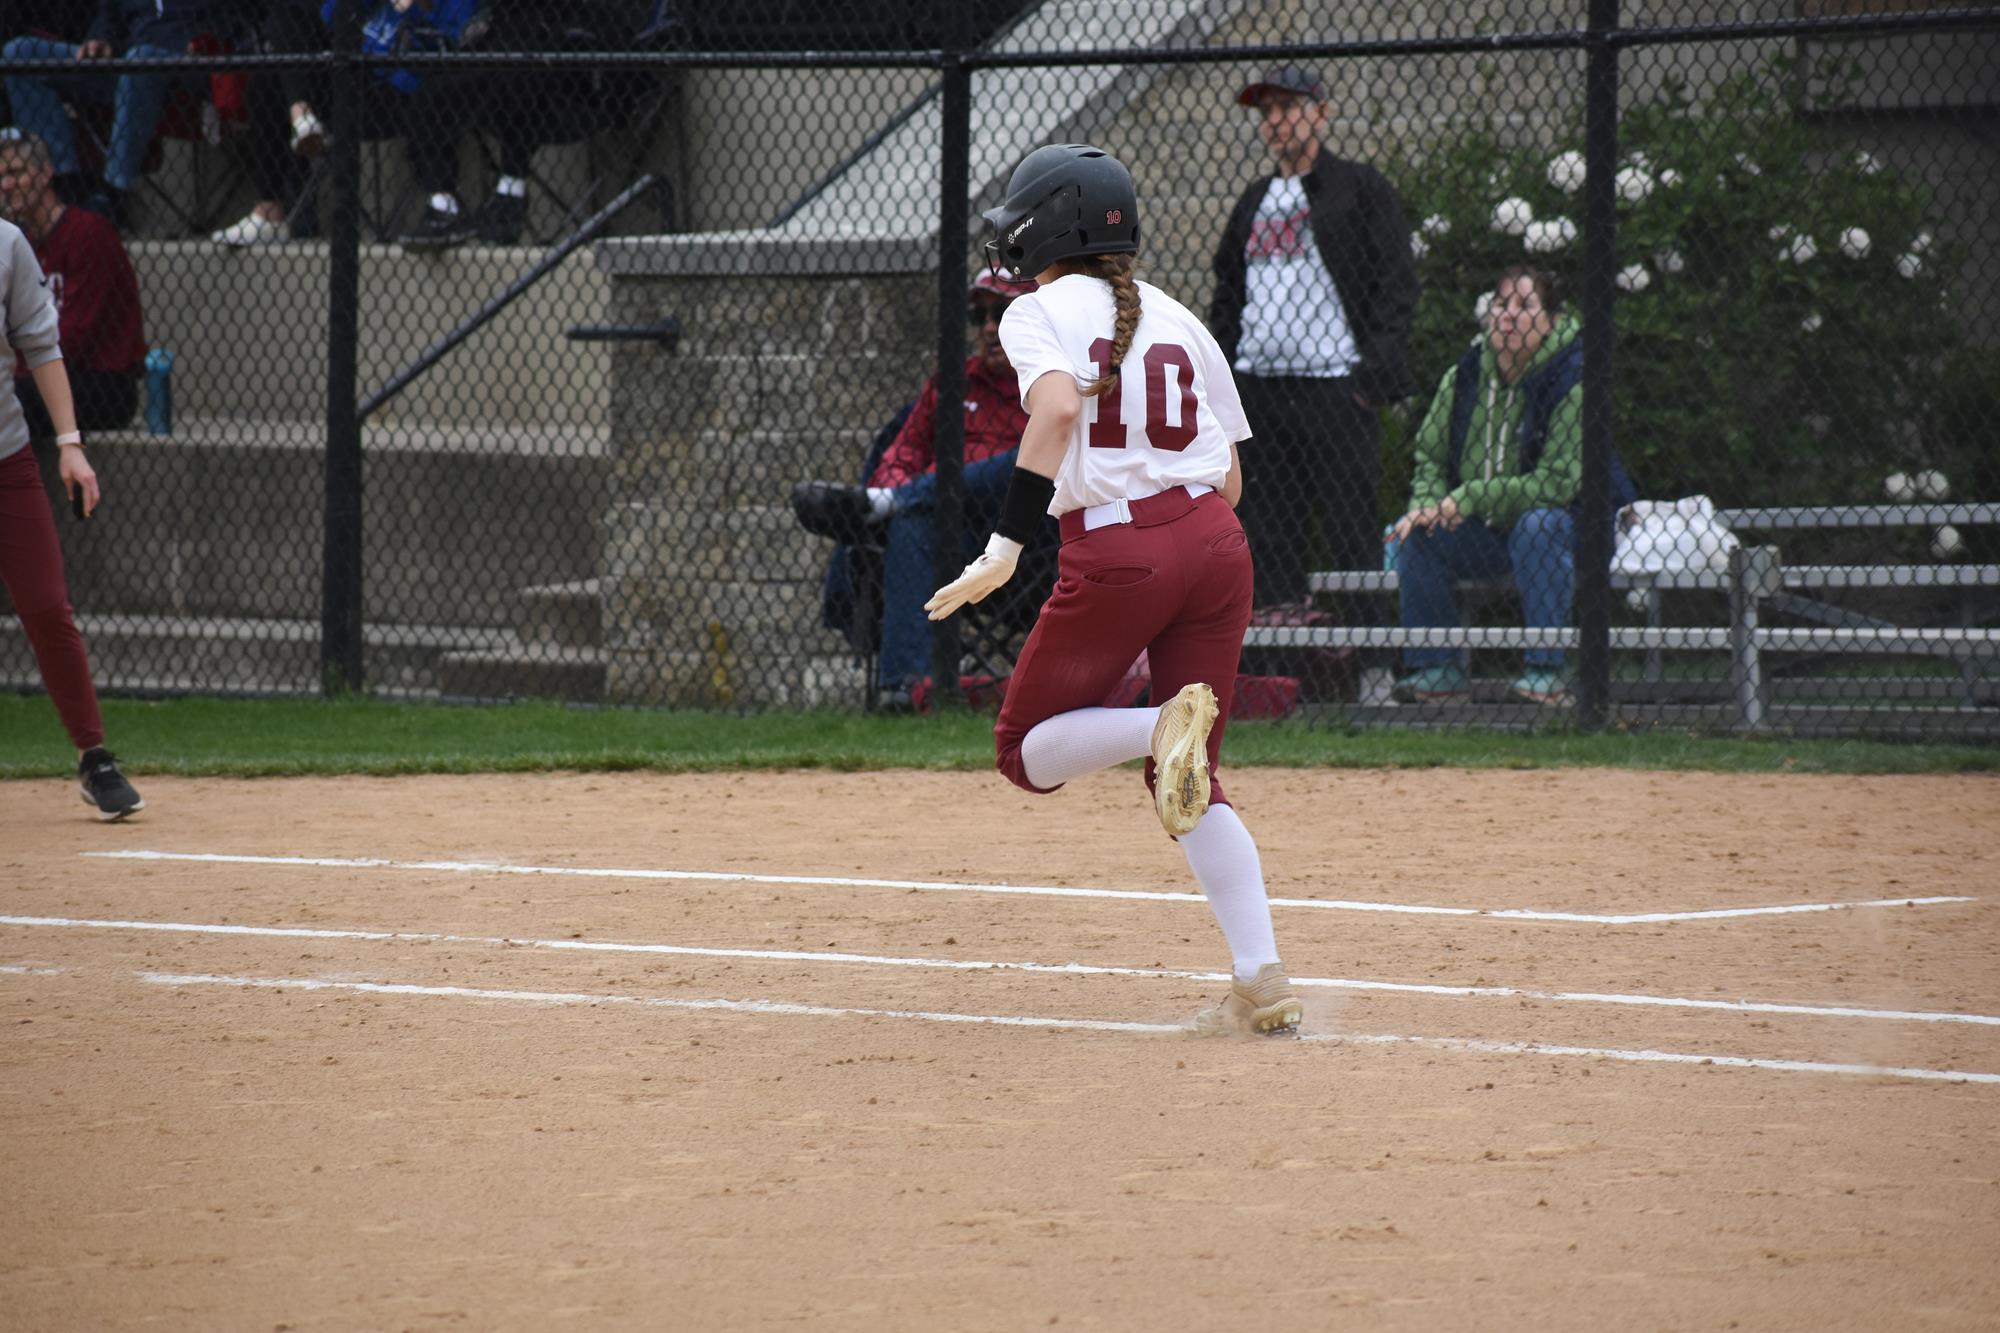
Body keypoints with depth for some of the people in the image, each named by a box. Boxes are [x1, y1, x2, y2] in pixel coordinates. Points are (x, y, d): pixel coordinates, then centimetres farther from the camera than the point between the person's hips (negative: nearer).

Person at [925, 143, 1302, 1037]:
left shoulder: (1042, 313, 1)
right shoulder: (1177, 319, 17)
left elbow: (1058, 407, -21)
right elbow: (1229, 476, 16)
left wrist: (1006, 546, -23)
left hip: (1114, 552, -6)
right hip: (1216, 541, 6)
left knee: (1026, 753, 10)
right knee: (1192, 785, 13)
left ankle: (1164, 725, -21)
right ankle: (1263, 985, -3)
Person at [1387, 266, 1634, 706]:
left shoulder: (1573, 381, -19)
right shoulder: (1464, 376, -1)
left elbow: (1557, 483, -24)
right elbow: (1430, 456, 9)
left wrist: (1471, 499, -25)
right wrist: (1427, 504, -13)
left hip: (1572, 525, -5)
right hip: (1489, 535, 6)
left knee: (1538, 526, -37)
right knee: (1414, 534, -14)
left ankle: (1545, 672, -34)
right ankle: (1436, 669, -6)